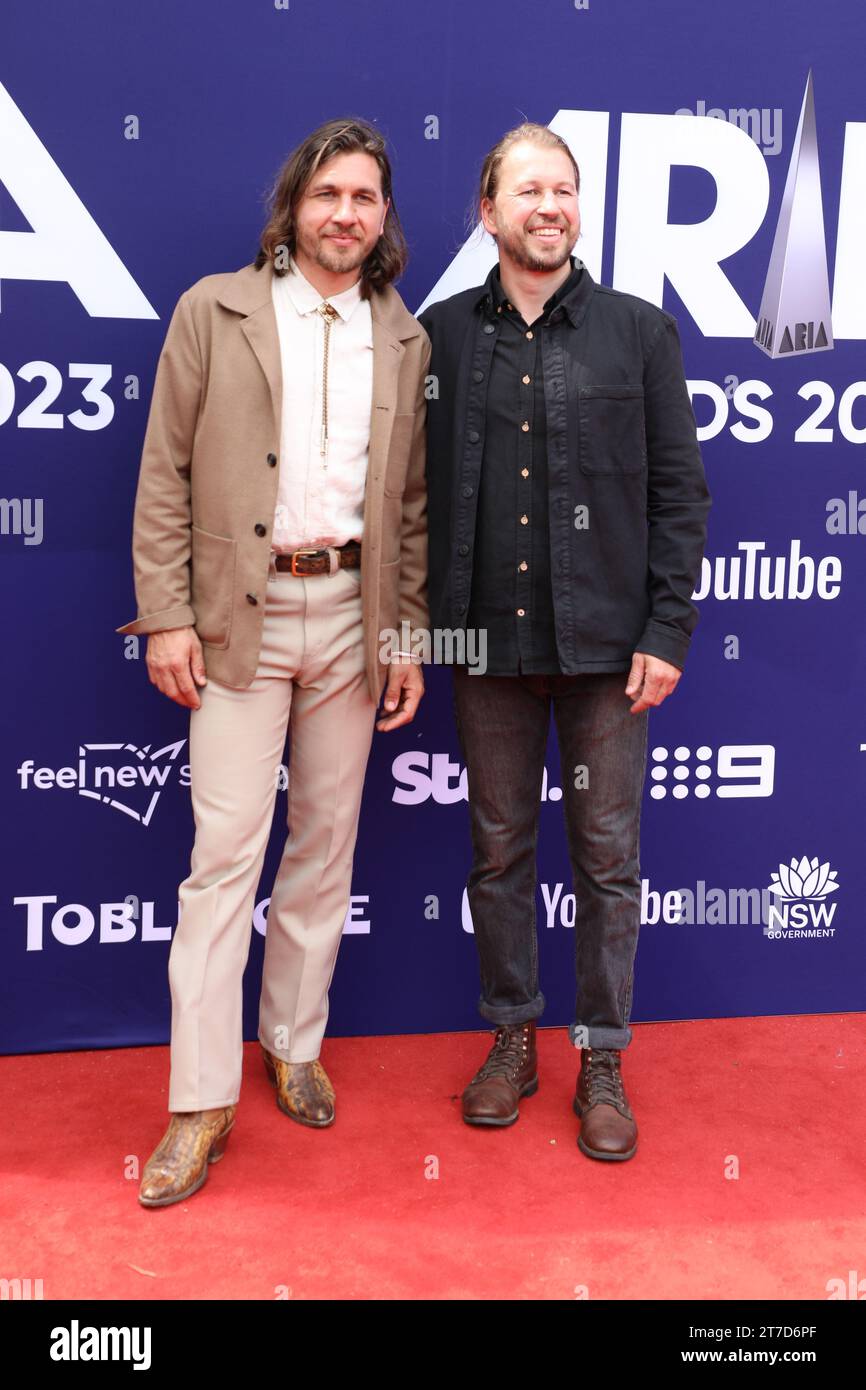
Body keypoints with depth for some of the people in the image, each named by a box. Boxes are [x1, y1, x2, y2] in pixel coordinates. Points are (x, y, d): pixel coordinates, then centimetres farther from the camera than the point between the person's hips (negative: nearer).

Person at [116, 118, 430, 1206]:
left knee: (327, 843, 10)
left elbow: (413, 503, 10)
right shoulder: (213, 310, 2)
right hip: (239, 616, -3)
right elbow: (163, 475, -1)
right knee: (225, 852, -4)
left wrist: (411, 636, 5)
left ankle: (295, 1045, 29)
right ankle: (202, 1103, 6)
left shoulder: (406, 341, 10)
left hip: (352, 620, 3)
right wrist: (166, 617, -8)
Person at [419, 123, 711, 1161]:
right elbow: (416, 488, 5)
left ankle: (602, 1061, 22)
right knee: (498, 849, 11)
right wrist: (426, 622, -2)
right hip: (485, 639, 1)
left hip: (606, 643, -1)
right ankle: (512, 1038, 29)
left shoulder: (639, 331, 3)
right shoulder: (440, 334, 5)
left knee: (607, 857, 6)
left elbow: (679, 492, 1)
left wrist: (666, 631, -6)